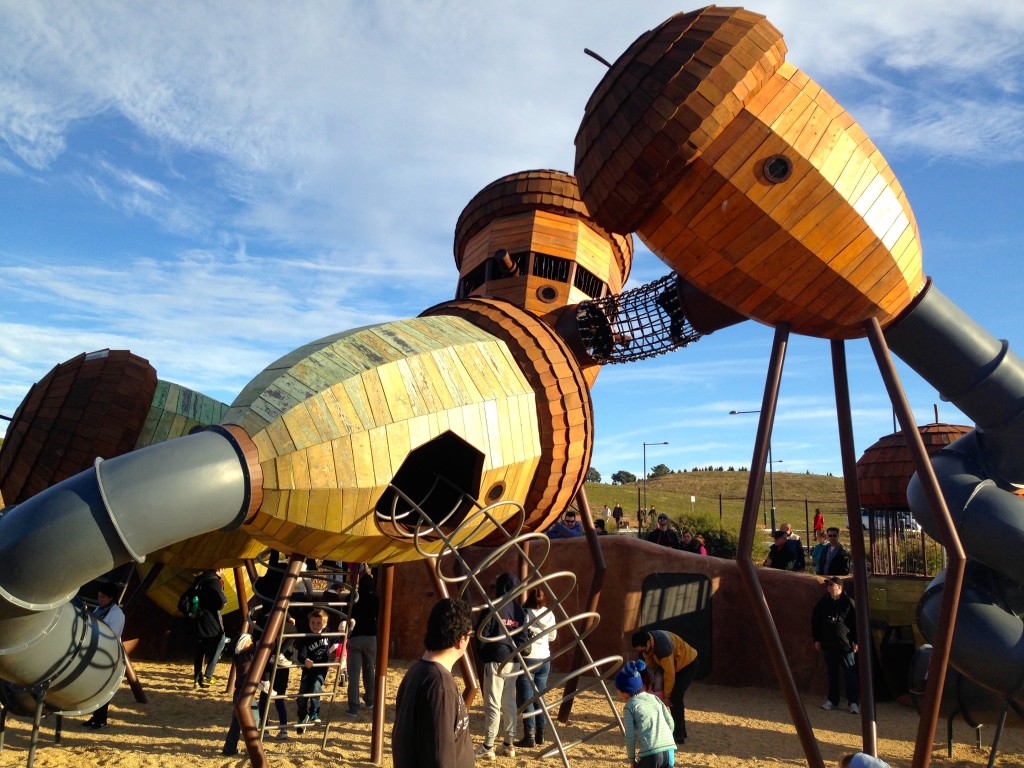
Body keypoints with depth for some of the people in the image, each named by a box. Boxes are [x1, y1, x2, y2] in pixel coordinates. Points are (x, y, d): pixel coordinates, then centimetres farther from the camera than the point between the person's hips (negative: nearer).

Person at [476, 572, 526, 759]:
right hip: (513, 661, 6)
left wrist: (482, 655, 5)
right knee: (509, 703, 13)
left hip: (495, 660, -6)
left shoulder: (493, 608, -12)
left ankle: (488, 747, 6)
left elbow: (481, 635, -9)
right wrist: (517, 652, 14)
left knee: (493, 704, 0)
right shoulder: (520, 611, 6)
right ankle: (509, 744, 19)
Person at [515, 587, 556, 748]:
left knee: (526, 699, -1)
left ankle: (529, 737, -2)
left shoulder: (525, 614, -12)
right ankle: (540, 735, 19)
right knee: (539, 698, 14)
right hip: (544, 659, 5)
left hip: (527, 659, -5)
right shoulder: (549, 615, 3)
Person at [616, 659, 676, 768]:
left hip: (650, 754, -5)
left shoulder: (629, 707, 4)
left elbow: (630, 737, -1)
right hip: (669, 749, 5)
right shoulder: (654, 698, 18)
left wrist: (631, 758, 13)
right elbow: (671, 723, 17)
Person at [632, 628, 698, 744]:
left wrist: (667, 694, -16)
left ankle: (678, 736, -9)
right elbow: (649, 661, 2)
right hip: (675, 663, 9)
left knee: (676, 697, -14)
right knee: (675, 697, 12)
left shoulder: (663, 647, -39)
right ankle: (680, 731, 24)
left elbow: (669, 673, -29)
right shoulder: (646, 640, -14)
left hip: (687, 663, -9)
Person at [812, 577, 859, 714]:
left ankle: (854, 702, 2)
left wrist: (855, 641, -6)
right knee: (831, 673, 11)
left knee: (850, 673, -3)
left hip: (845, 645, -4)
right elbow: (815, 621, 13)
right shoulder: (822, 603, 6)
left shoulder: (849, 603, -6)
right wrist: (816, 639, 11)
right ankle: (832, 700, 19)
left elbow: (856, 623, -3)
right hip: (828, 644, 4)